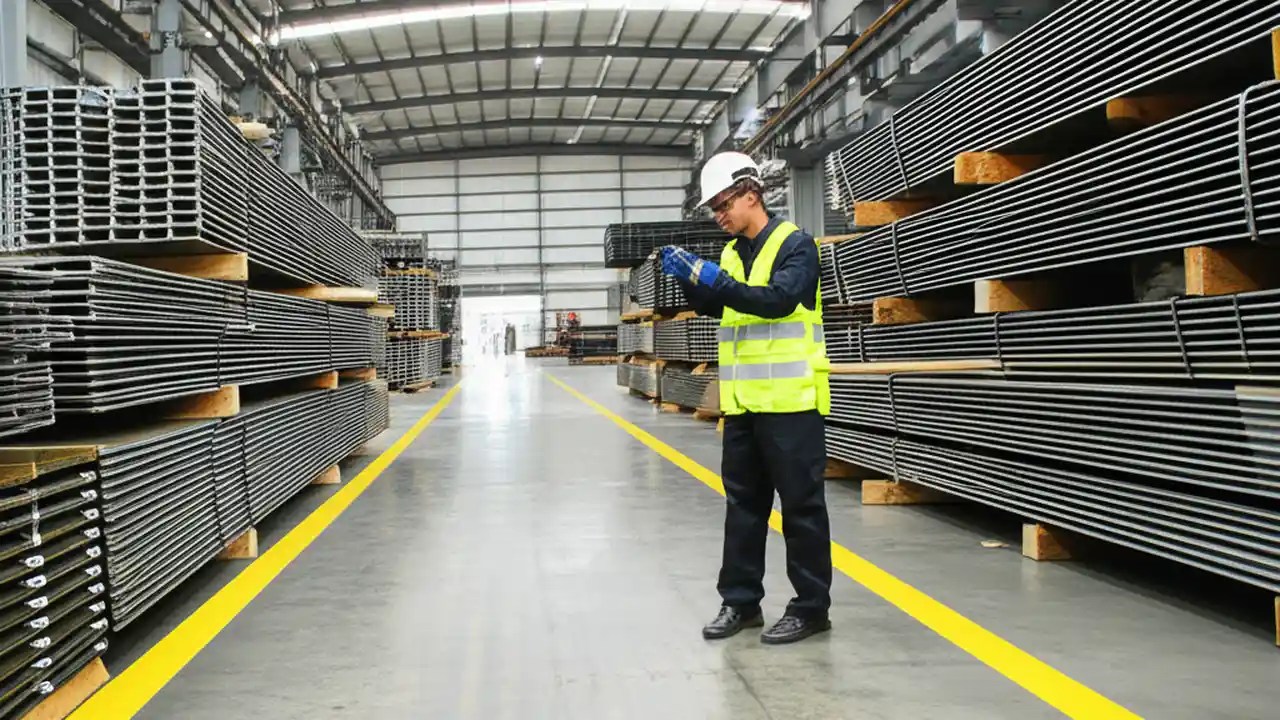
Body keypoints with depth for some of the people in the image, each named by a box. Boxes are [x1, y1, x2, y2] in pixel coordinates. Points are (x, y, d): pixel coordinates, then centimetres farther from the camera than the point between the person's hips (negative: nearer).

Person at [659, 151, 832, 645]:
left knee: (800, 504, 0)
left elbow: (780, 299, -22)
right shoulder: (732, 253, 15)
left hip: (789, 399, -7)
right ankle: (740, 601, 22)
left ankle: (811, 607, 9)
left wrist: (716, 280, -27)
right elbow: (710, 306, 13)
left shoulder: (795, 244, -8)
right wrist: (690, 279, -6)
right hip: (743, 401, 8)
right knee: (743, 503, 13)